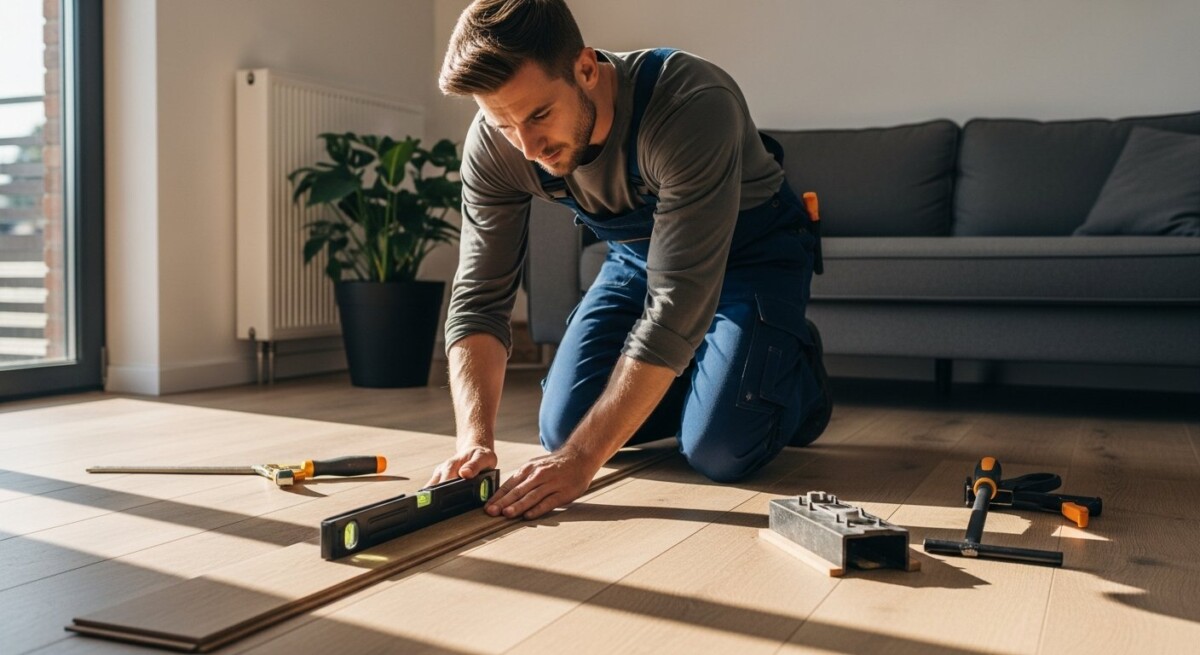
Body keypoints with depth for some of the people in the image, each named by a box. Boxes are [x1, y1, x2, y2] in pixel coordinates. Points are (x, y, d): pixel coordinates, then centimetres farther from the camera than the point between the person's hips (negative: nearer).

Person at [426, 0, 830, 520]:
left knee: (719, 451, -20)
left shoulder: (693, 107, -39)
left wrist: (581, 459, -41)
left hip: (752, 250, -5)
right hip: (637, 254, 5)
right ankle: (688, 377, 22)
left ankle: (798, 372, 14)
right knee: (562, 428, -6)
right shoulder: (494, 141, -23)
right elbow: (479, 300, -19)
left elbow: (676, 310, -41)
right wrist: (474, 439, -35)